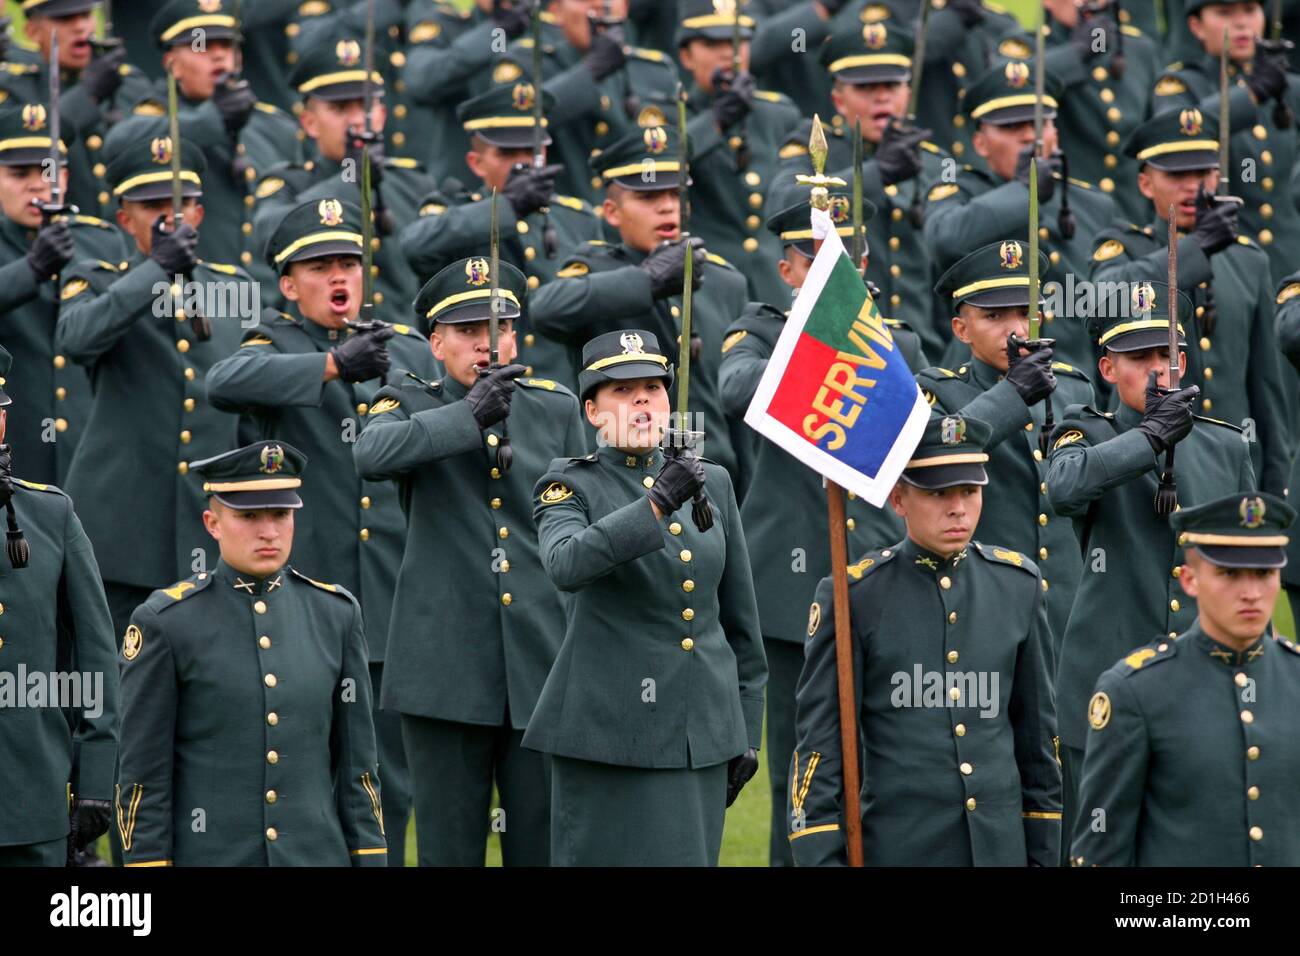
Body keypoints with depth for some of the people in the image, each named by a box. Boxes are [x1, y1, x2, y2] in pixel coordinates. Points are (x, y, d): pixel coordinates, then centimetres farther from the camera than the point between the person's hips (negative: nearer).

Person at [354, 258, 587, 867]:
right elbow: (371, 455, -20)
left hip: (544, 670, 2)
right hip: (446, 671, -2)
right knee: (449, 849, 3)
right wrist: (470, 417, -26)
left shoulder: (556, 409, 11)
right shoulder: (413, 406, 4)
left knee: (544, 846, 2)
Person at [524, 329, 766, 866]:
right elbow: (565, 565, -25)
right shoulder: (571, 486, -1)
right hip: (608, 732, -4)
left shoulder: (711, 483, 12)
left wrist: (747, 730, 13)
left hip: (703, 733, 4)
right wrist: (657, 503, -32)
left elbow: (740, 620, 16)